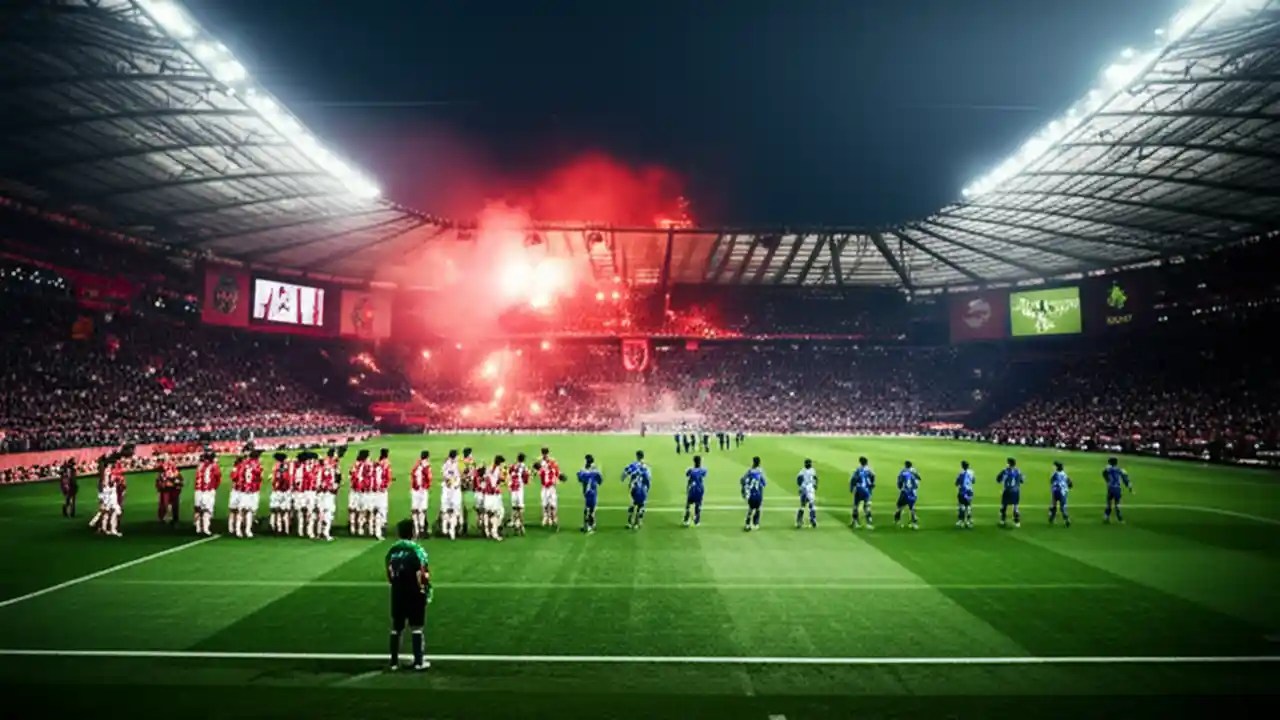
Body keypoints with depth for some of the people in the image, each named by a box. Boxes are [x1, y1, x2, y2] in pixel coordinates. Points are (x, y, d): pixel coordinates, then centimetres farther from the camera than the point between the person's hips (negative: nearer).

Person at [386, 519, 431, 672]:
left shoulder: (391, 551, 3)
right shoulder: (417, 550, -14)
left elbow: (389, 575, 9)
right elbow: (424, 575, -14)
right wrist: (428, 593, -3)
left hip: (397, 594, 5)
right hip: (415, 594, -4)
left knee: (396, 628, 12)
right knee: (416, 627, 5)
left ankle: (394, 661, 17)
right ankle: (419, 661, 8)